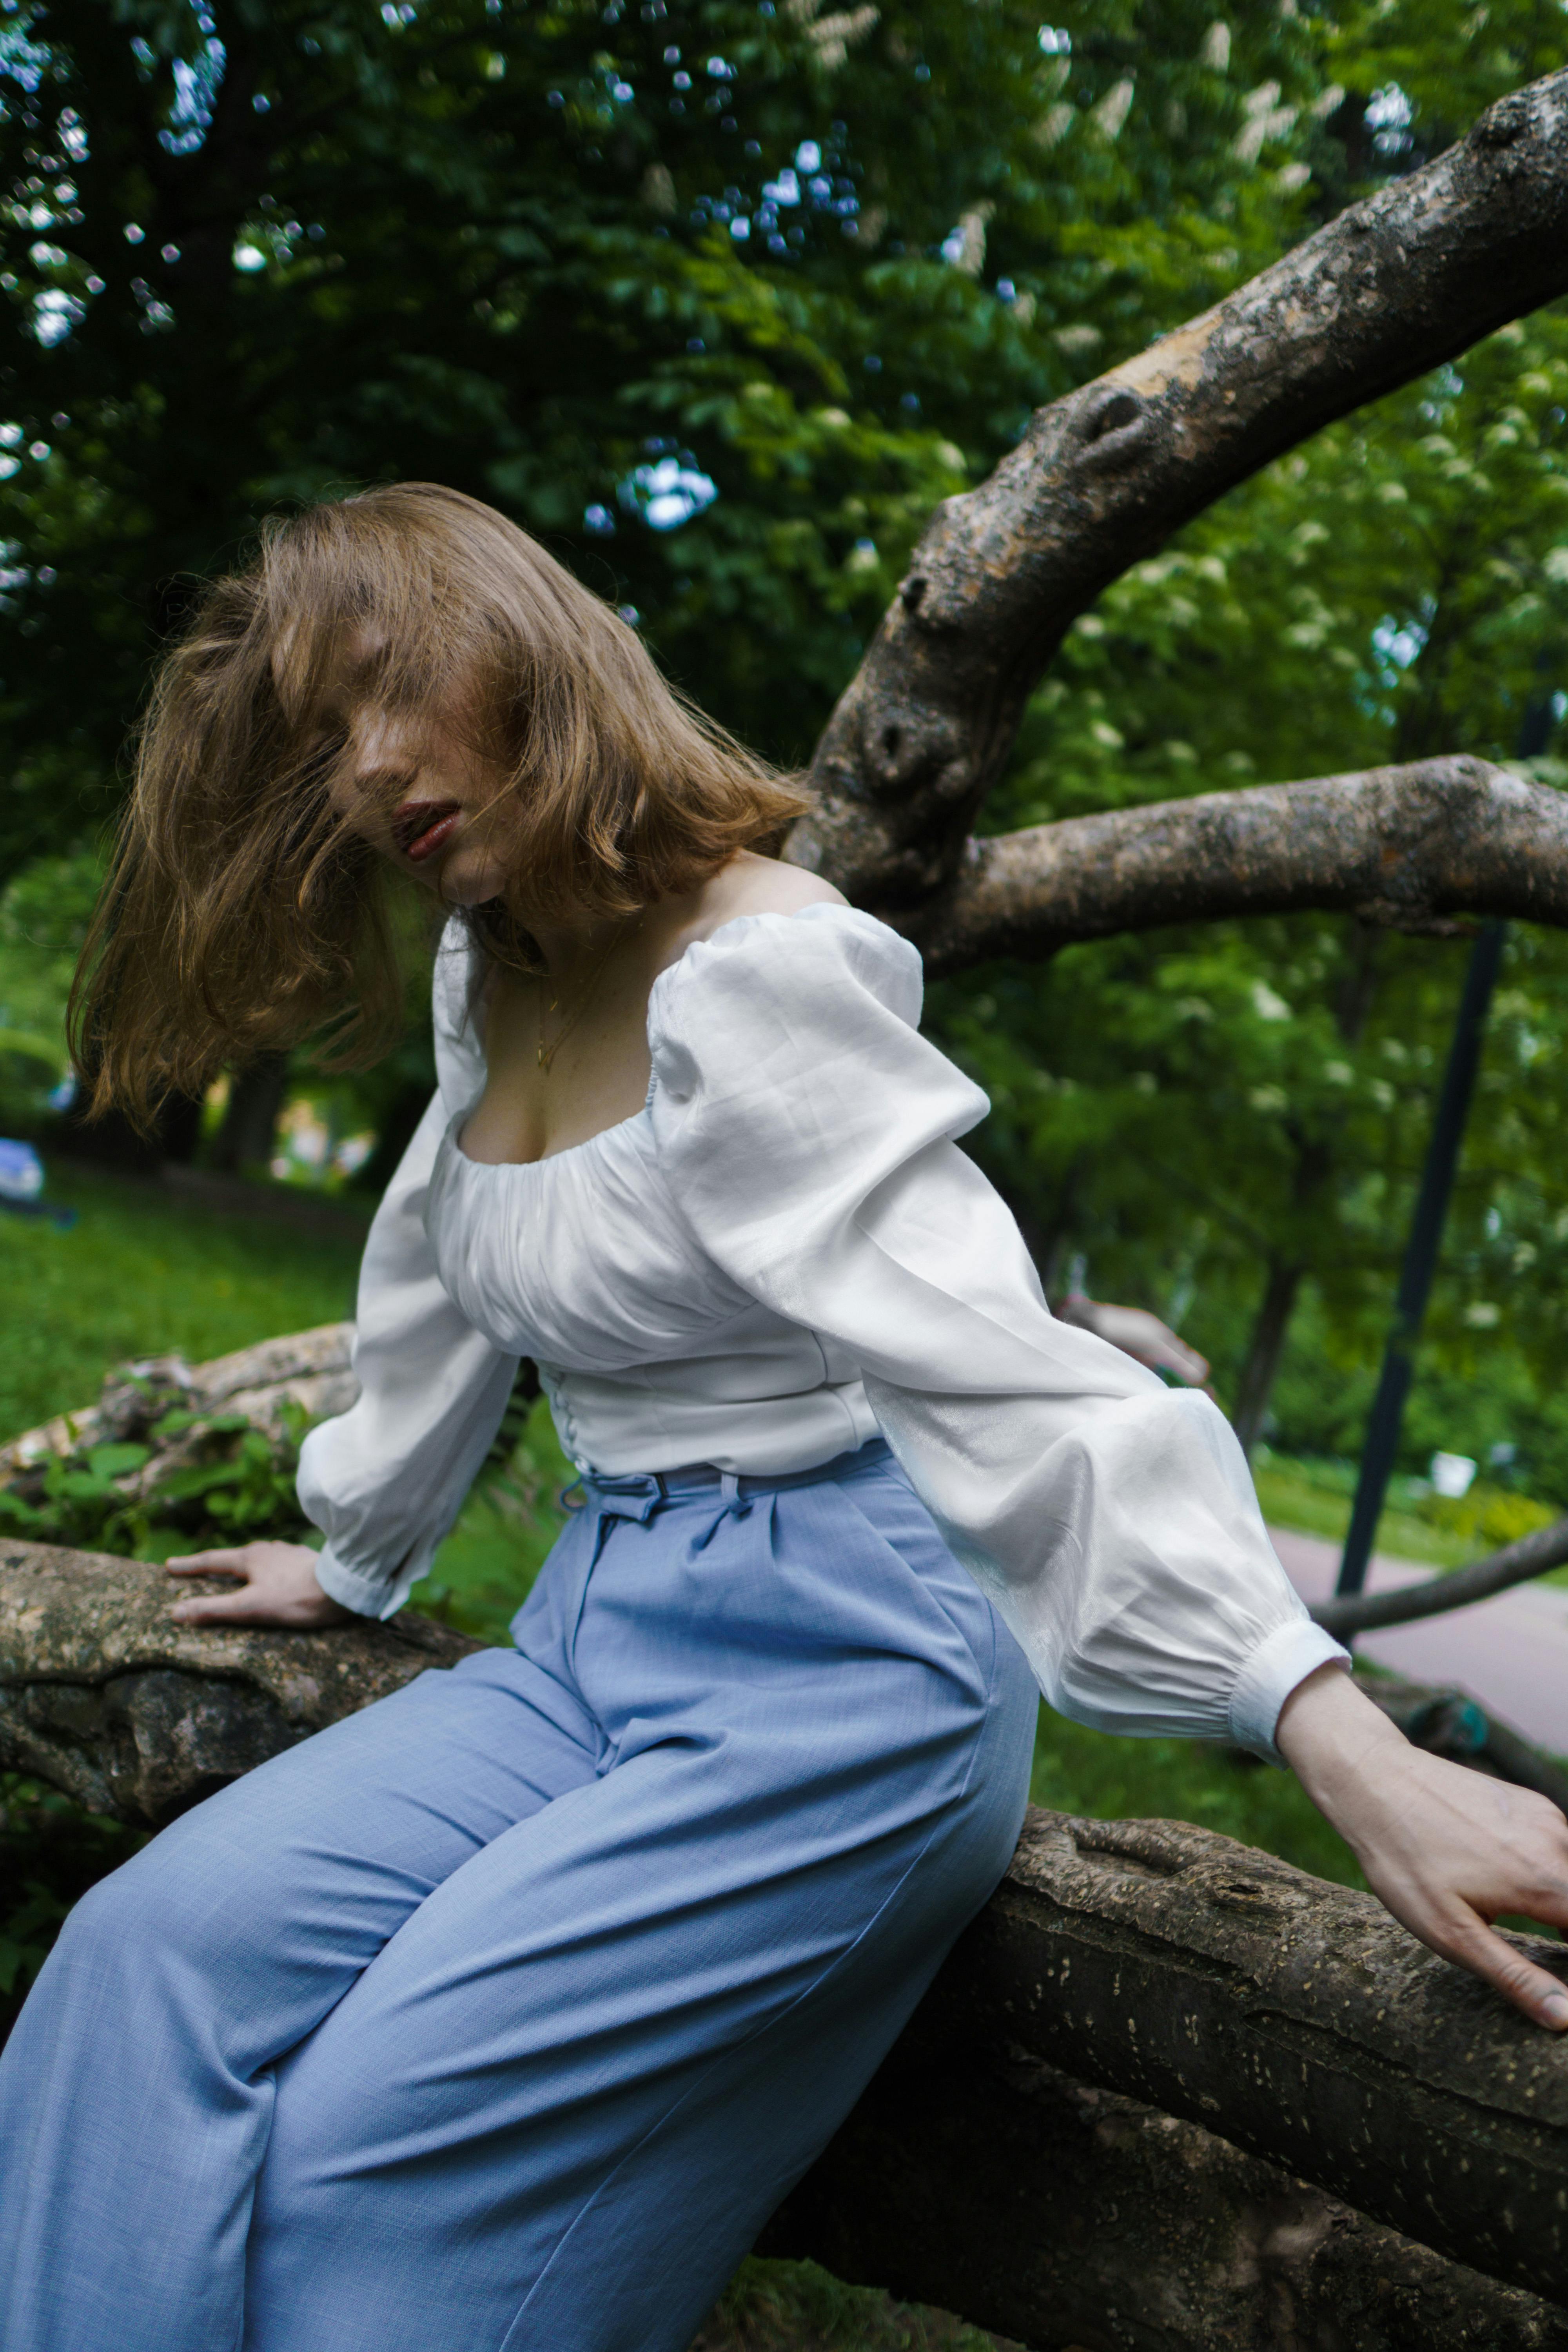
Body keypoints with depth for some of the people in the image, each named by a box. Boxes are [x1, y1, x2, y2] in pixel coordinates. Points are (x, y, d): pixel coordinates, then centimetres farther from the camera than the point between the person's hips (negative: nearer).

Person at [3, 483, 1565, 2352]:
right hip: (599, 1635, 8)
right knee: (161, 1955, -10)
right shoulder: (488, 972, 8)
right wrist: (356, 1564, 32)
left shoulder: (753, 975, -19)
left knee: (381, 2136, -19)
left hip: (835, 1663, -8)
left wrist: (1351, 1744, -35)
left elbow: (988, 1354, -28)